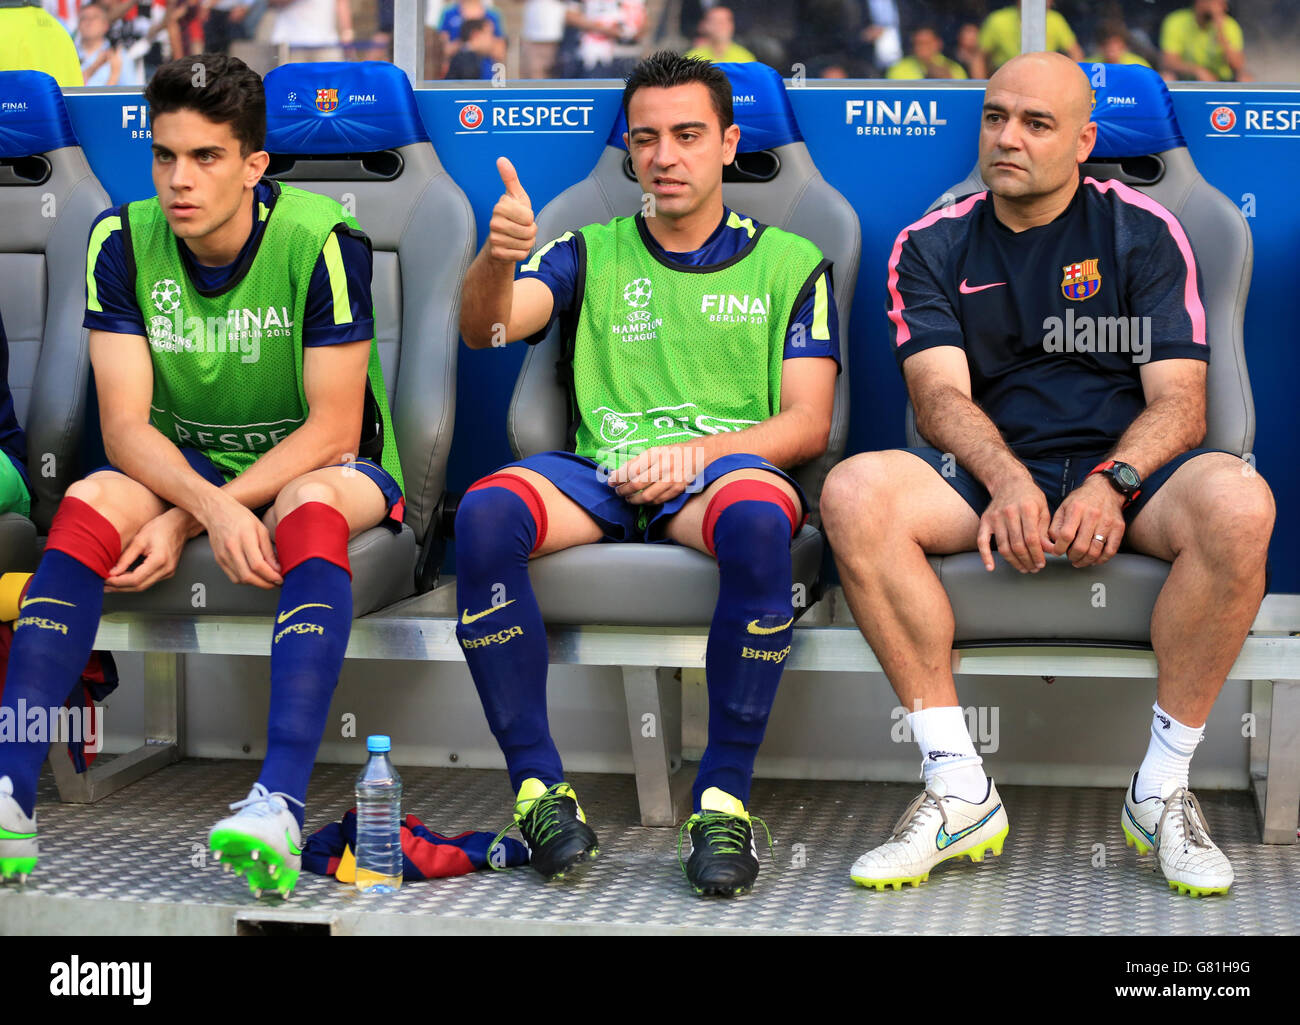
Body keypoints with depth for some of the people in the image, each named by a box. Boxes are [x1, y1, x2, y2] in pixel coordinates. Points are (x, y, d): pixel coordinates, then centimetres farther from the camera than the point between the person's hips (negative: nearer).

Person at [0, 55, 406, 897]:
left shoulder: (321, 240, -19)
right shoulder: (123, 242, -9)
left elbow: (332, 430, -19)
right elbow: (126, 424, -13)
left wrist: (186, 521, -25)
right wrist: (214, 508, -34)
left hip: (318, 468, -3)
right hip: (183, 468, 3)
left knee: (311, 510, -37)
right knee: (88, 504, -27)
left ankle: (278, 810, -50)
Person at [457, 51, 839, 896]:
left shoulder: (789, 263, 17)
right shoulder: (590, 255, 20)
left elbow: (808, 423, 6)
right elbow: (485, 329, 0)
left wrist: (696, 452, -12)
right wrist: (498, 257, -23)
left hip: (727, 466, -1)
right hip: (598, 474, 2)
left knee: (757, 514, -38)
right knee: (486, 513, -31)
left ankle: (724, 800, -30)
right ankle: (540, 787, -23)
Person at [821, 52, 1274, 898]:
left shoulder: (1144, 232, 7)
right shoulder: (932, 247, 10)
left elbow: (1179, 403, -2)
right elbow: (941, 395, -4)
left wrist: (1110, 485, -23)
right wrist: (1008, 481, -25)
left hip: (1127, 465, -1)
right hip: (991, 472, 1)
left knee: (1238, 503, -35)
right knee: (854, 494, -30)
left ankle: (1162, 790, -19)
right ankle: (958, 788, -24)